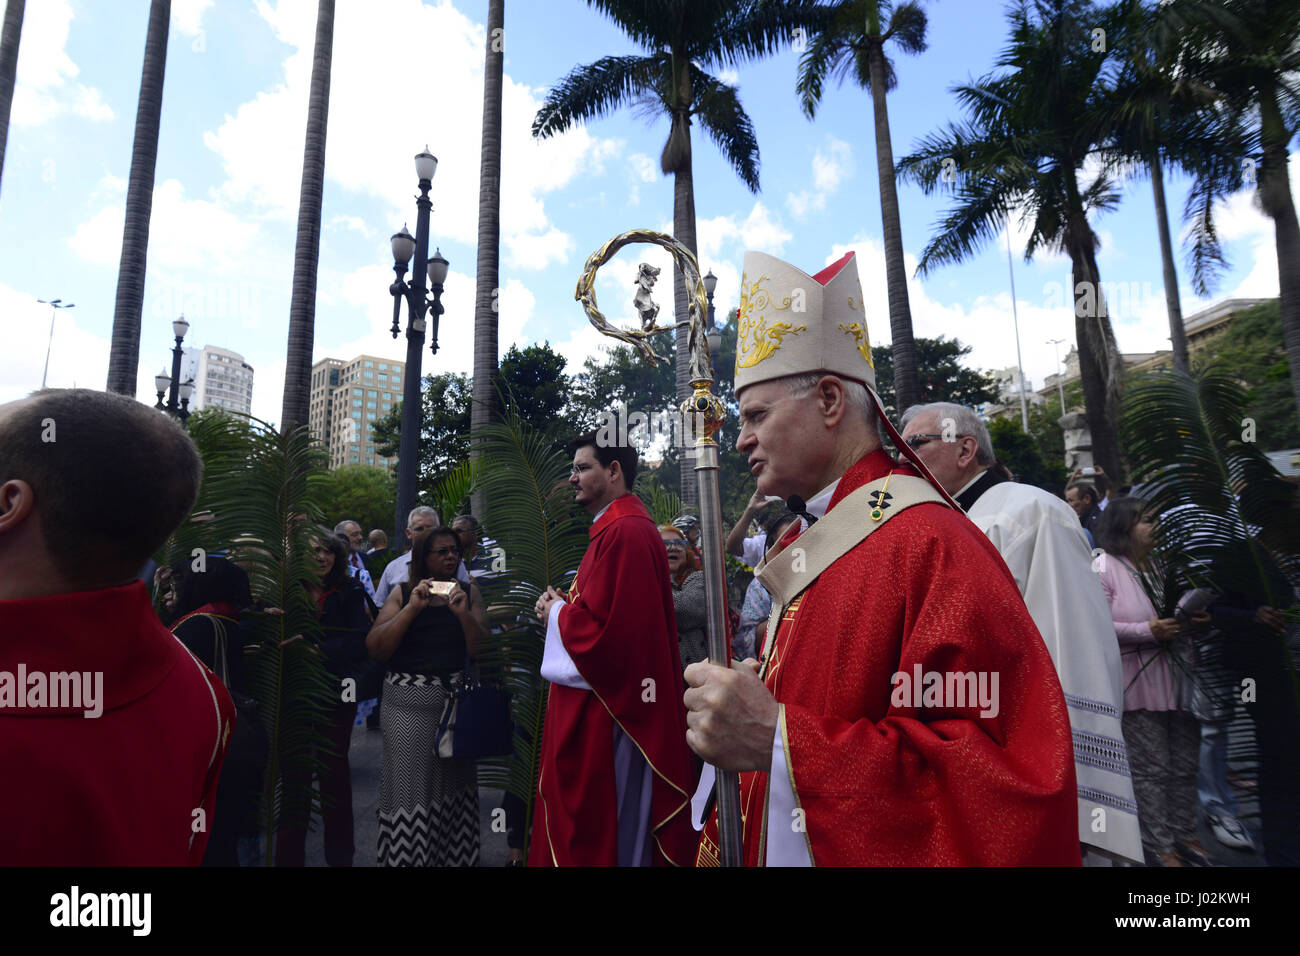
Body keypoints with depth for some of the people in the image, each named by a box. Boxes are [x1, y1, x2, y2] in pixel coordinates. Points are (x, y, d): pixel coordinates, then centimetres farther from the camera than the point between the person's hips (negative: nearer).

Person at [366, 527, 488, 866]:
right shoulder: (403, 593, 2)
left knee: (454, 784, 10)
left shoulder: (469, 592, 4)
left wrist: (464, 613, -19)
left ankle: (457, 856, 28)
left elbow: (480, 649, -2)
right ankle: (406, 857, 21)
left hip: (457, 698, 1)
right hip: (408, 703, -1)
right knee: (409, 787, 2)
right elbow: (375, 649, -7)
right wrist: (413, 608, -17)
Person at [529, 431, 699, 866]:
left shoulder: (625, 533, -21)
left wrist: (557, 612, -10)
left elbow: (608, 631, -27)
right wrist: (564, 606, 4)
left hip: (601, 714, -10)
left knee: (592, 836, 4)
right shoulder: (614, 528, 14)